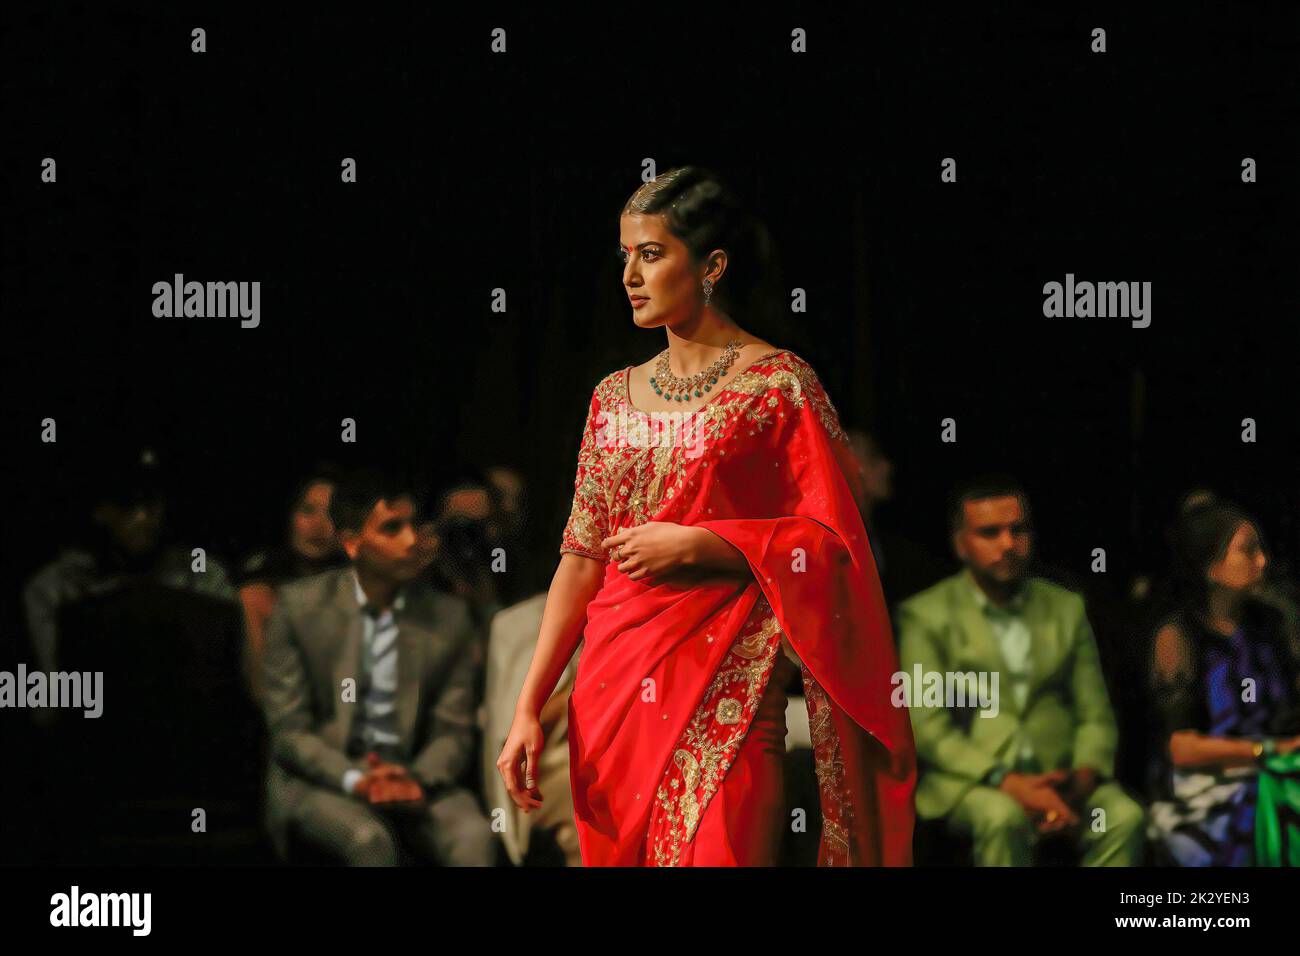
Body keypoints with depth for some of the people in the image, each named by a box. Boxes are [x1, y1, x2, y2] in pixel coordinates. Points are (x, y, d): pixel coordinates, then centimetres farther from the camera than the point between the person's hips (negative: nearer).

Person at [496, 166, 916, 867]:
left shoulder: (777, 383, -2)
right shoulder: (616, 397, 13)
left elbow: (833, 542, -7)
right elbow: (582, 559, 10)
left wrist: (695, 545, -15)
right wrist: (528, 709, 3)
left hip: (722, 693, -5)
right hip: (612, 686, 5)